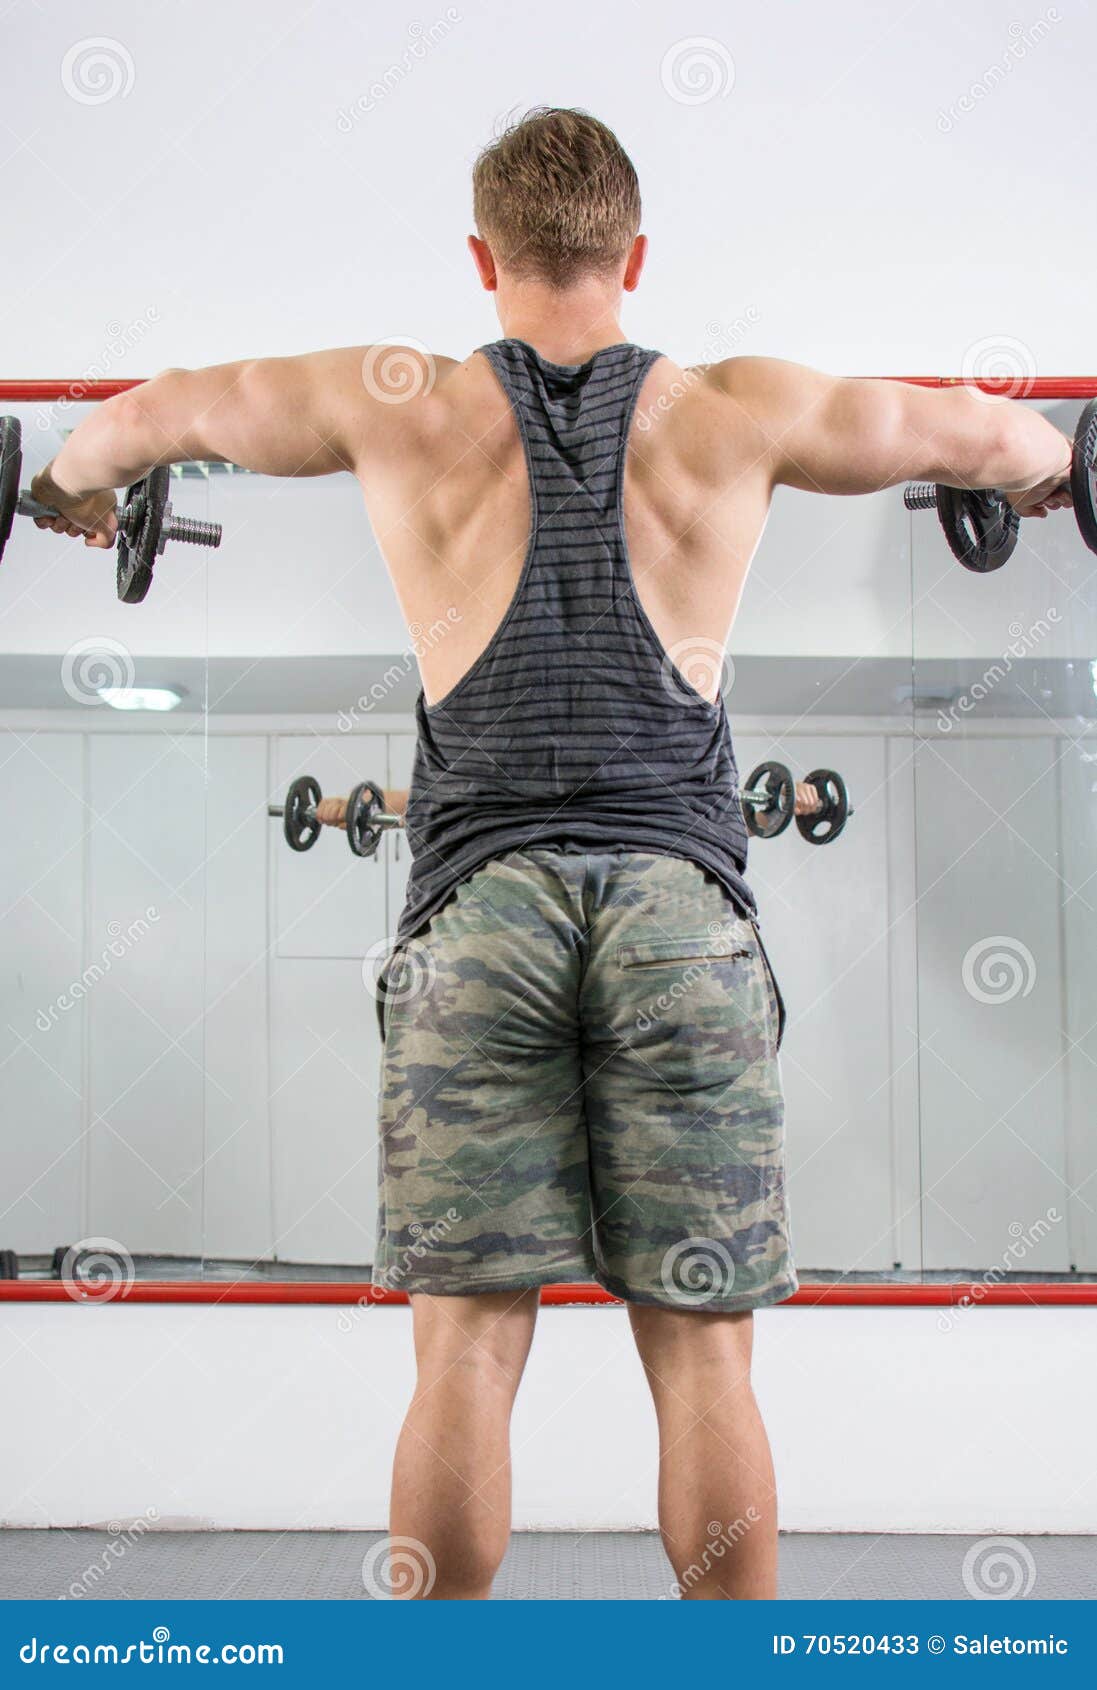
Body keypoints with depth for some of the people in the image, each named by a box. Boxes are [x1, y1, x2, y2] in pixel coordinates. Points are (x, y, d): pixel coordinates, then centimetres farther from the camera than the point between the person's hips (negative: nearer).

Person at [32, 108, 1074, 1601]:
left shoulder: (401, 405, 9)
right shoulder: (738, 413, 11)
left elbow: (147, 414, 23)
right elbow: (994, 436, 24)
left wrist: (79, 485, 46)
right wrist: (1050, 475, 48)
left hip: (480, 895, 0)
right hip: (681, 895, 1)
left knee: (469, 1351, 6)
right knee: (703, 1358, 6)